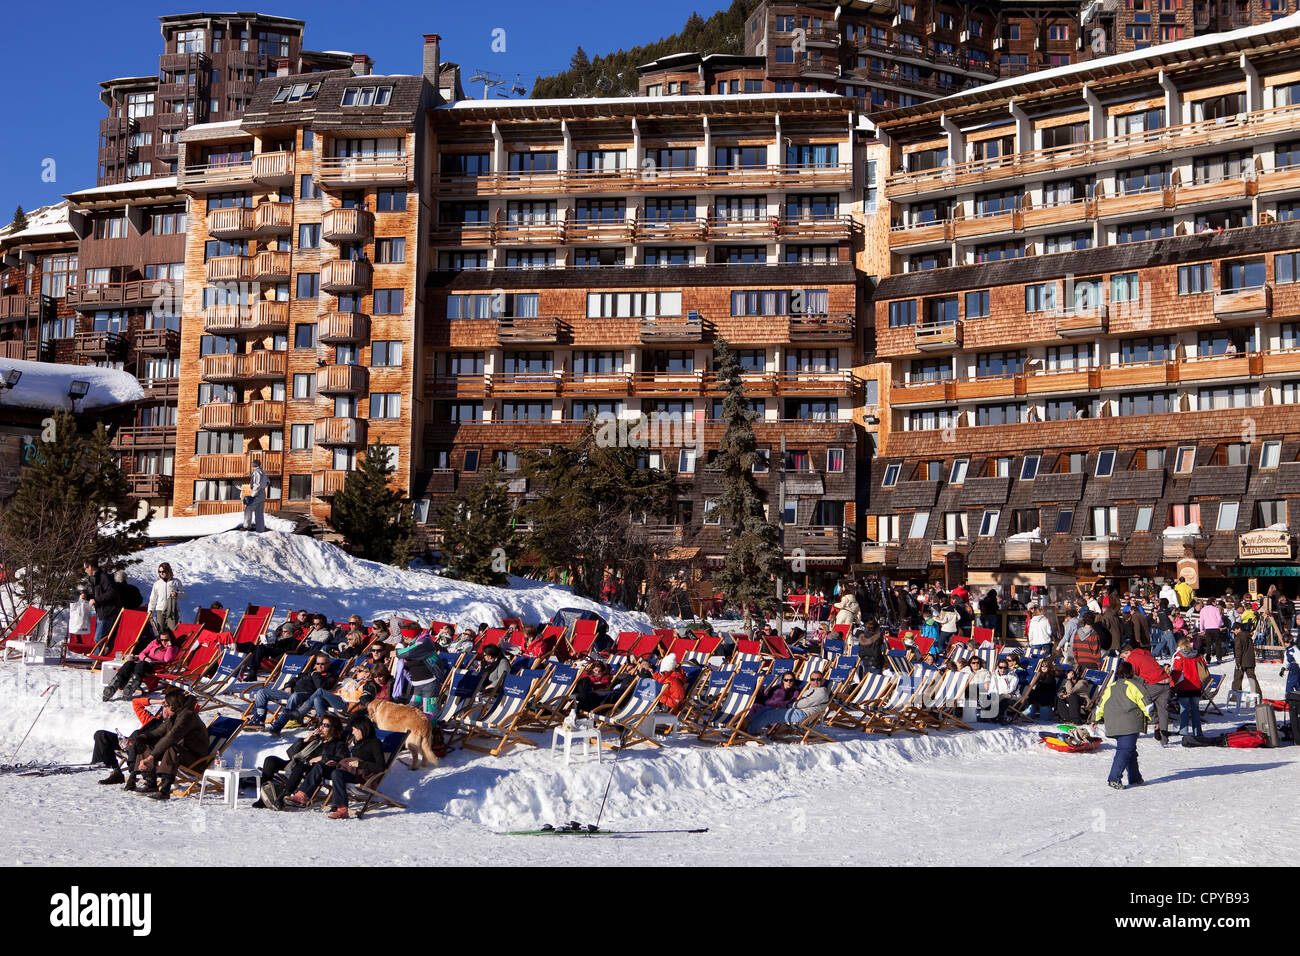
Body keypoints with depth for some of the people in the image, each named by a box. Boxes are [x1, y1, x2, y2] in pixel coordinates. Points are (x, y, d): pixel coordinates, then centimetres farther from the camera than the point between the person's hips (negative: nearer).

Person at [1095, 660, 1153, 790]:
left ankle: (1135, 778, 24)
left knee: (1130, 751, 18)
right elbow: (1145, 703, -2)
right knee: (1125, 750, -9)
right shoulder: (1133, 685, -1)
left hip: (1113, 726, 6)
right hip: (1130, 725, -6)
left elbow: (1100, 706, 19)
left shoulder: (1110, 687, 14)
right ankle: (1114, 778, -21)